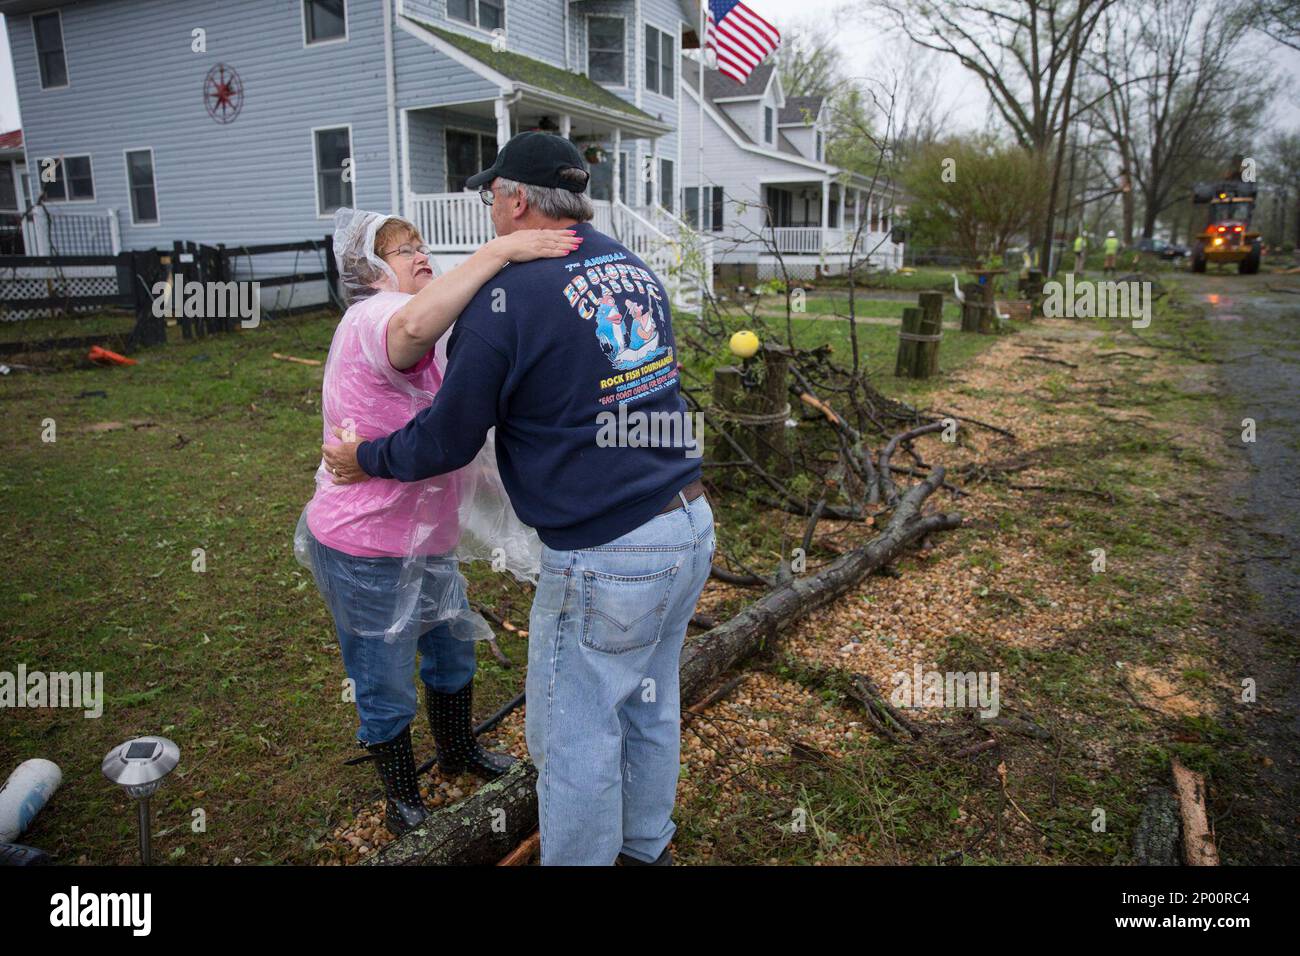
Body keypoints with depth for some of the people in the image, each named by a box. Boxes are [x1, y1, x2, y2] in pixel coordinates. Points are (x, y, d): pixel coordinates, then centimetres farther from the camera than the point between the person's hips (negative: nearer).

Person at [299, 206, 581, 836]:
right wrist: (501, 249, -47)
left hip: (425, 540, 10)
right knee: (386, 688, 11)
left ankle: (458, 750, 51)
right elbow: (414, 326, -50)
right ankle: (403, 803, 35)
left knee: (452, 650, 26)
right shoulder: (372, 318, -22)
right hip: (366, 553, -10)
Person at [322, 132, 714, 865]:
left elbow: (447, 443, -5)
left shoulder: (507, 299, -14)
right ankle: (646, 846, 45)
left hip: (608, 557, -8)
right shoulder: (635, 267, 9)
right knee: (650, 706, 24)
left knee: (576, 733, 11)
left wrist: (366, 459, 14)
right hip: (690, 525, 9)